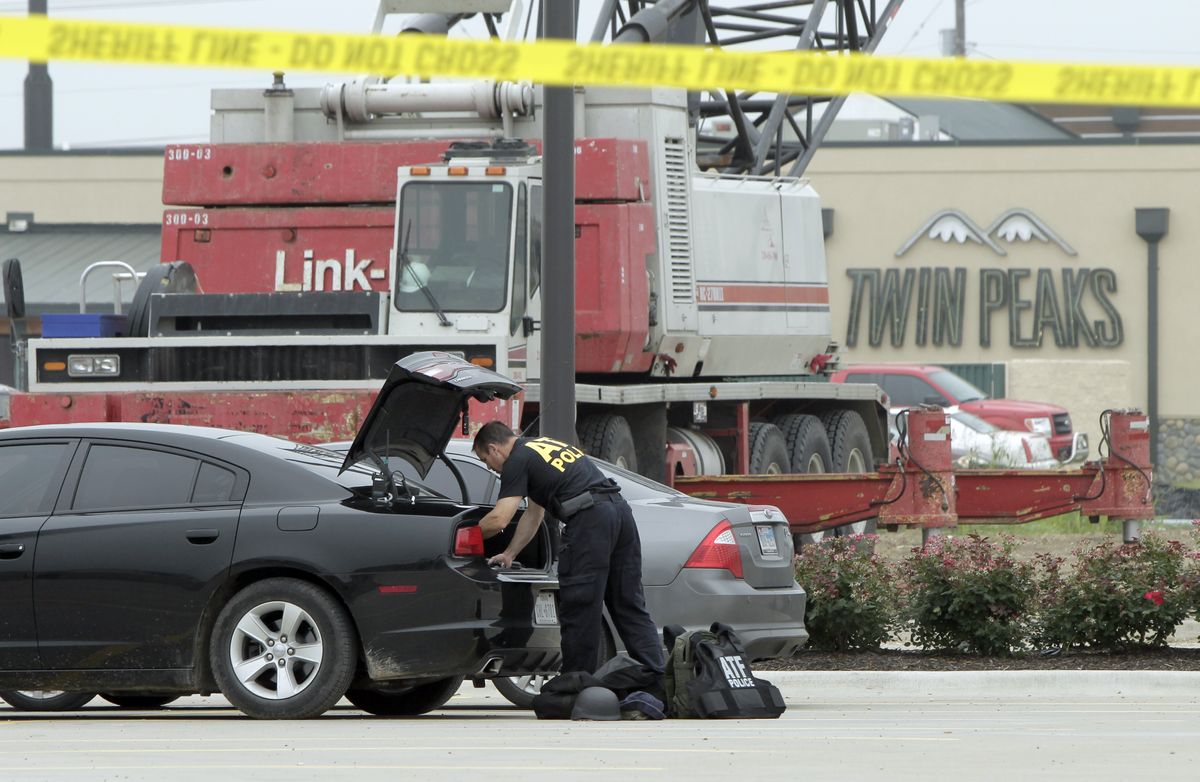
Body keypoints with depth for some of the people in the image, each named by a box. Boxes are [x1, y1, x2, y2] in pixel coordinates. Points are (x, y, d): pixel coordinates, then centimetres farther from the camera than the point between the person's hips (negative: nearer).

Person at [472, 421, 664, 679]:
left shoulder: (517, 461, 1)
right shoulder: (544, 446, 30)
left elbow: (499, 520, -7)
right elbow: (533, 514, 37)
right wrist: (509, 554, 39)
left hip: (589, 518, -9)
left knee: (578, 612, -1)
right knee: (631, 608, 10)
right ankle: (658, 680, 5)